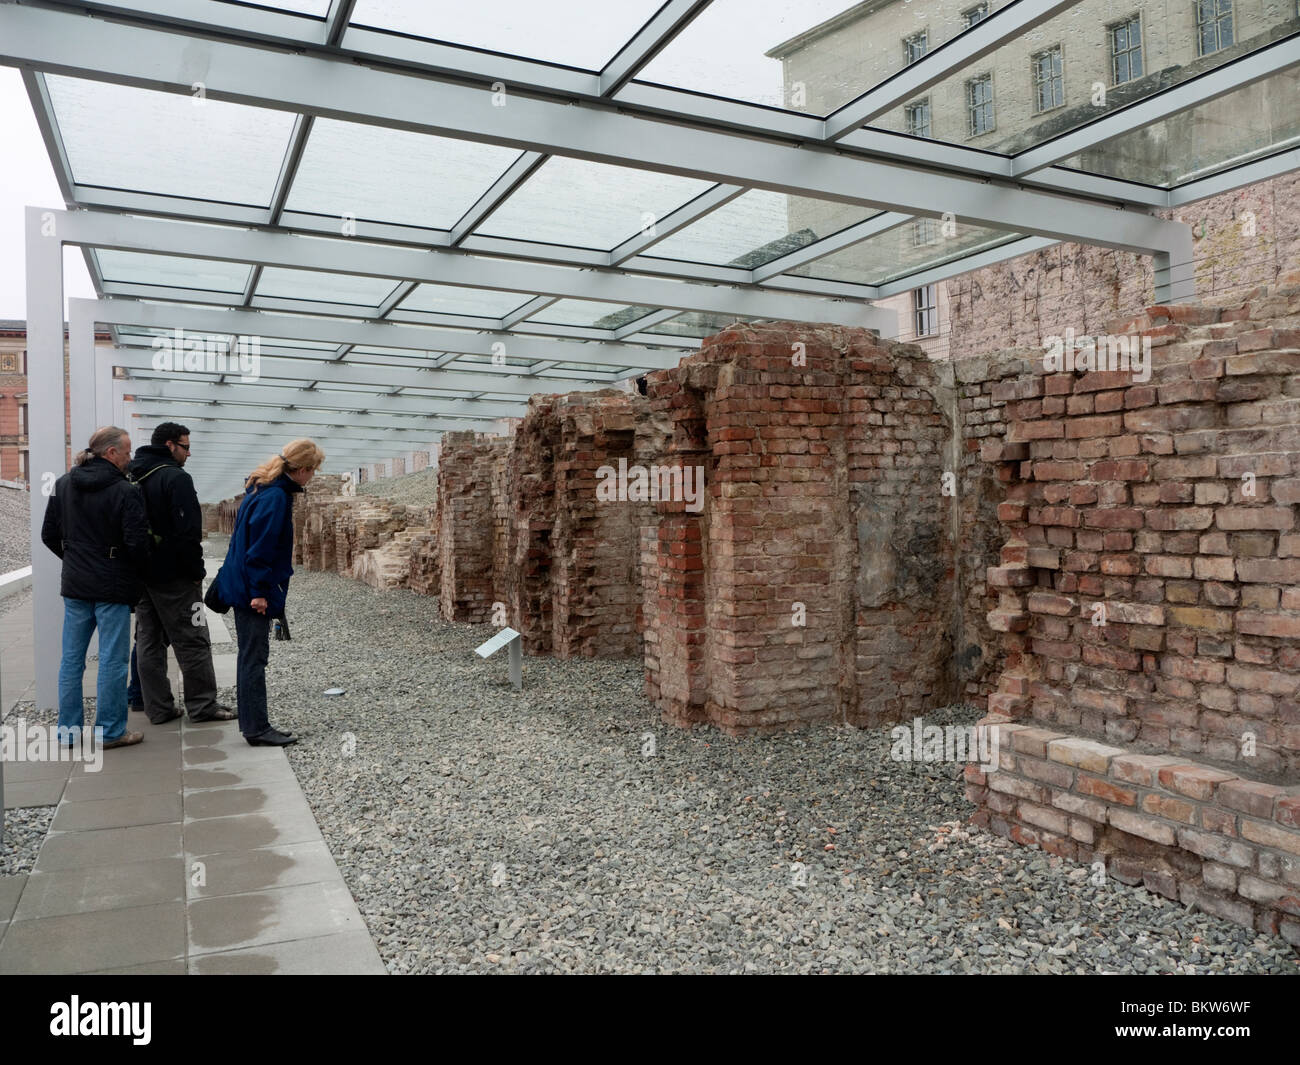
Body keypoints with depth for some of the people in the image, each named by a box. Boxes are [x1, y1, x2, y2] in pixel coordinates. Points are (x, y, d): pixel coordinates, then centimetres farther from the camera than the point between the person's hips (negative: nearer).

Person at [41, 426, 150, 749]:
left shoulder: (63, 484, 6)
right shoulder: (123, 491, -15)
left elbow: (49, 534, 10)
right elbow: (136, 541, -19)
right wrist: (141, 571, -1)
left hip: (74, 585, 7)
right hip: (113, 588, -6)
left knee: (71, 659, 13)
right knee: (112, 661, 1)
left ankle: (68, 730, 20)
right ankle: (111, 731, 8)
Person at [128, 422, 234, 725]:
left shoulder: (131, 476, 12)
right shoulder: (176, 478, -15)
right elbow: (188, 531, -21)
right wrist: (197, 570, -11)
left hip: (140, 573, 8)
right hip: (173, 575, -8)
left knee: (148, 642, 11)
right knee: (192, 642, 0)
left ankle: (158, 708, 16)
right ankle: (203, 705, 5)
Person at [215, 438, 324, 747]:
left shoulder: (265, 488, 13)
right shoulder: (275, 497, -18)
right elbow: (260, 547, -22)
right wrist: (259, 591, -20)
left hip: (245, 589, 10)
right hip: (252, 590, -10)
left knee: (252, 657, 14)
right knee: (254, 658, -3)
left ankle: (254, 725, 22)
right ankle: (257, 728, 4)